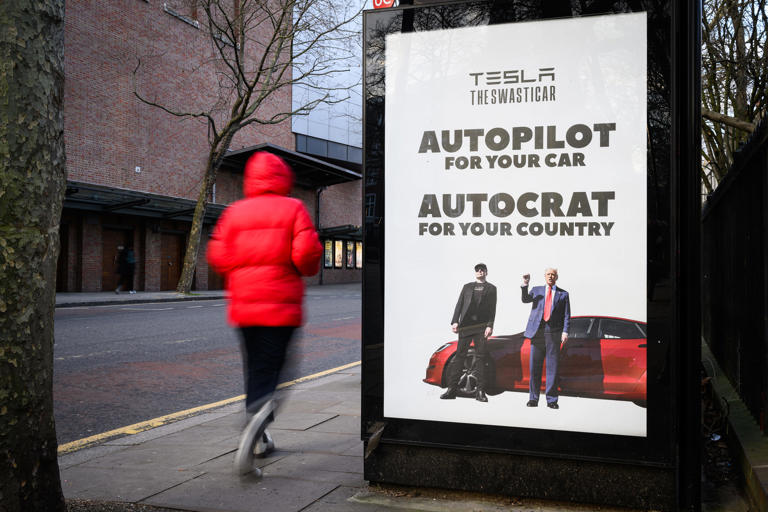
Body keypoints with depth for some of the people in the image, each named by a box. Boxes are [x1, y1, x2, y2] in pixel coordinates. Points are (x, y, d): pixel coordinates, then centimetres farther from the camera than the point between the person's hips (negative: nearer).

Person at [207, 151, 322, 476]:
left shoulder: (236, 211, 5)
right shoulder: (294, 209, -3)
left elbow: (217, 255, 1)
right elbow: (306, 252, -14)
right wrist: (308, 270, 8)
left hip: (244, 303, 3)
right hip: (281, 304, -3)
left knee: (254, 367, 16)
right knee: (270, 369, 1)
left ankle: (259, 436, 24)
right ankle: (260, 412, -29)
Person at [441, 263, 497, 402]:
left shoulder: (491, 288, 14)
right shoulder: (467, 286, 19)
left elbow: (492, 309, 5)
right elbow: (459, 304, 12)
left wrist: (489, 326, -8)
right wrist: (455, 321, -1)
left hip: (481, 327, -1)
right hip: (465, 325, 1)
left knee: (480, 358, -2)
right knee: (460, 356, -1)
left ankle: (480, 392, -1)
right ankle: (451, 389, -1)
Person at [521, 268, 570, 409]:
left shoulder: (563, 294, 12)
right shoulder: (536, 290, 15)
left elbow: (566, 315, 6)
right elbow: (525, 299, -2)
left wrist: (565, 331, -7)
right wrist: (525, 284, -17)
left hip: (554, 333, -1)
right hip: (537, 331, 1)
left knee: (552, 367, 0)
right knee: (534, 366, 3)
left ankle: (551, 400, 5)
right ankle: (533, 398, 11)